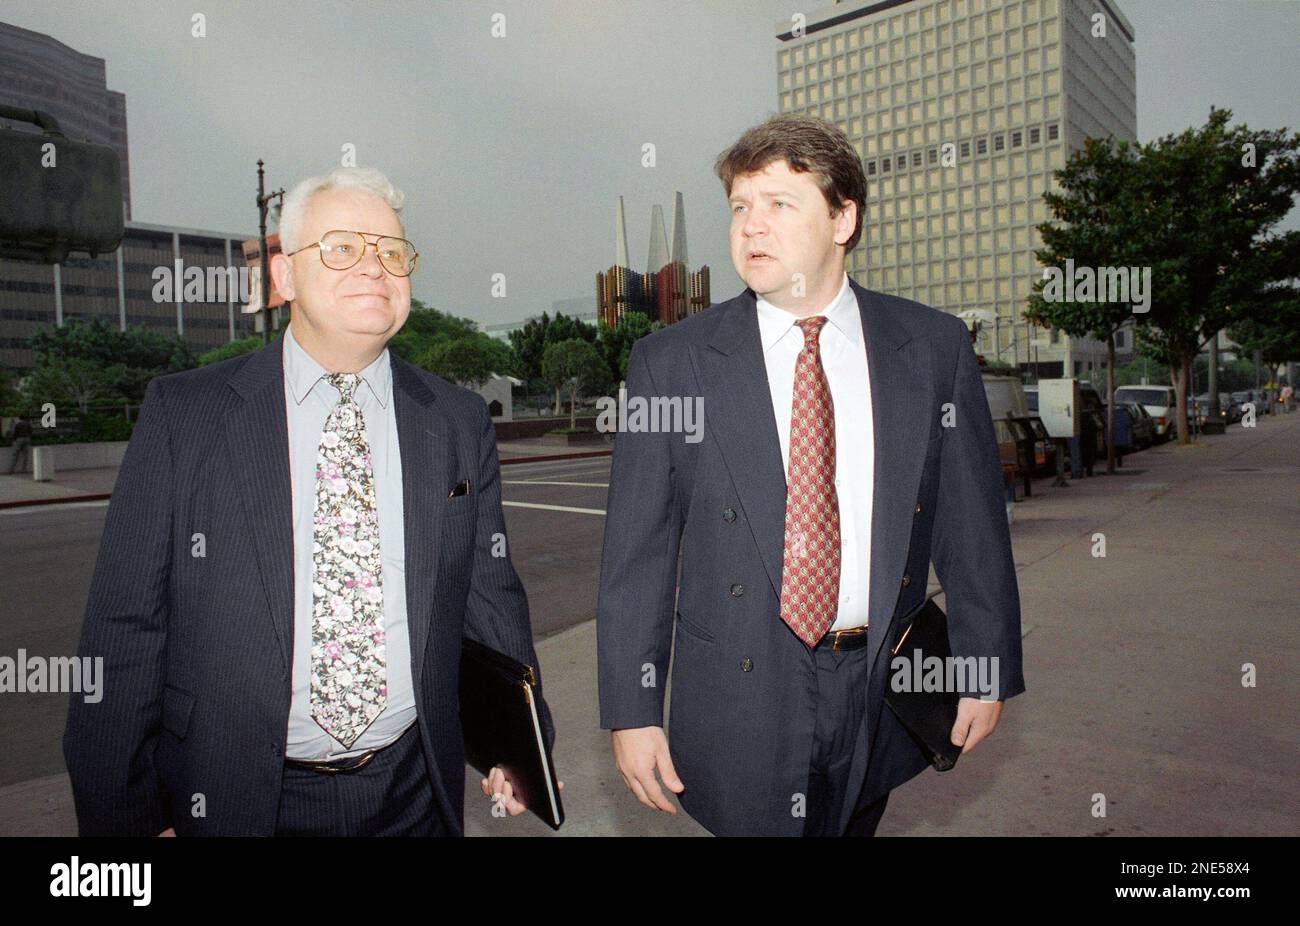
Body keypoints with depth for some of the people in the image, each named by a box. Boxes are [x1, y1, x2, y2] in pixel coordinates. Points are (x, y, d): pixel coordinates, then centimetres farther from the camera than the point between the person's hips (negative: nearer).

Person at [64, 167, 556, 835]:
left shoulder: (460, 423, 0)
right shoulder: (181, 413, -6)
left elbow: (489, 596, 5)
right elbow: (124, 627, -5)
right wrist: (125, 815, -5)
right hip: (231, 800, -1)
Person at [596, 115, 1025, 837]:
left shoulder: (934, 347, -2)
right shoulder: (671, 361, -7)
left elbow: (971, 520, 3)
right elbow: (637, 551, -6)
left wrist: (988, 667, 5)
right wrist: (632, 711, -7)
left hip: (883, 692, 3)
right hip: (741, 700, -2)